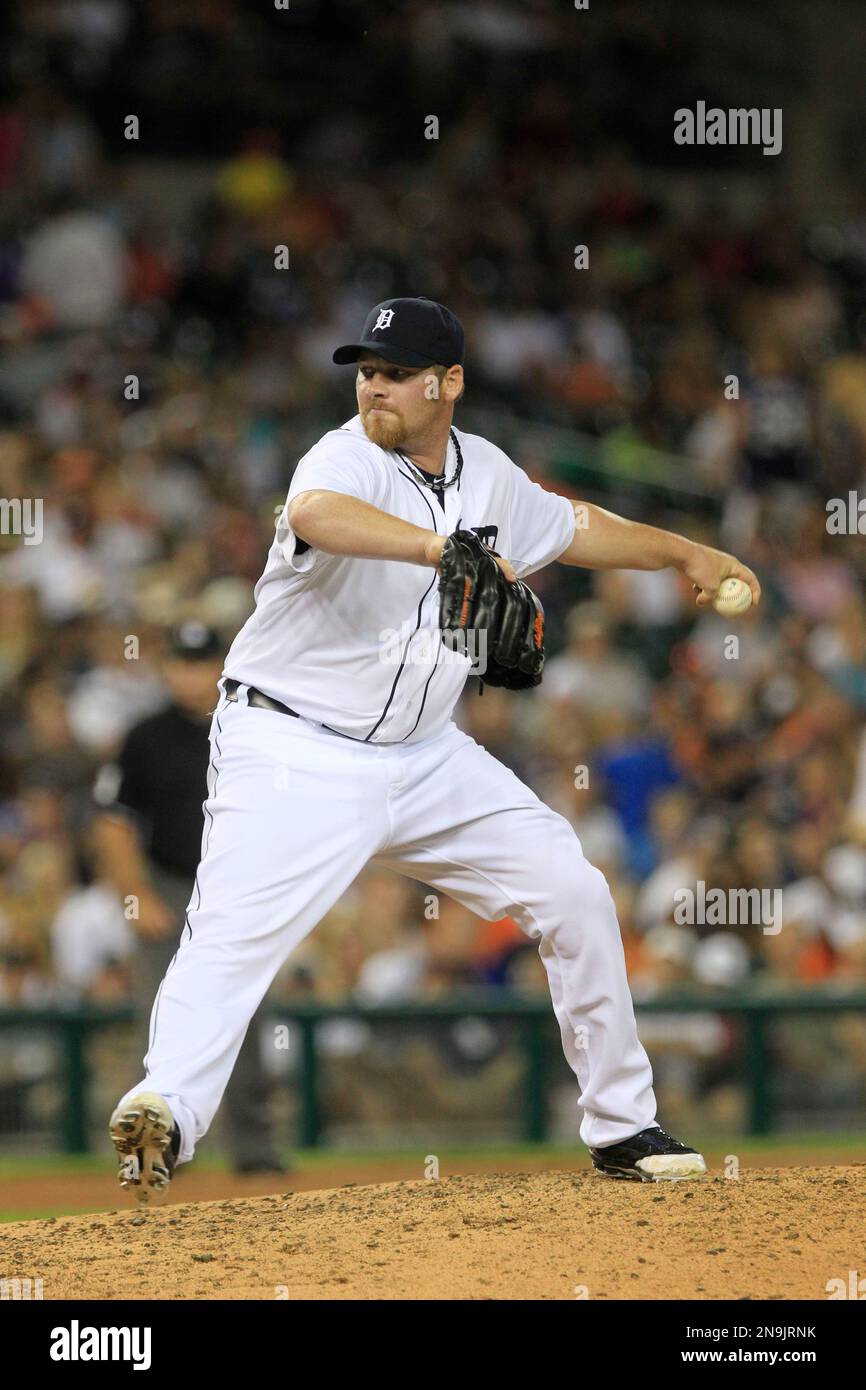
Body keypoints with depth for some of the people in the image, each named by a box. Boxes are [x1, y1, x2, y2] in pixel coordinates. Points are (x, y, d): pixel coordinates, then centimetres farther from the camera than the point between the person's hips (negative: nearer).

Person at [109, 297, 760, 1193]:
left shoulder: (485, 473, 4)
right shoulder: (347, 459, -18)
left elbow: (571, 530, 25)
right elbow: (314, 515, -43)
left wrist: (686, 554, 23)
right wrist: (443, 548, -54)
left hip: (425, 757, 7)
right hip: (295, 752, -7)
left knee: (573, 894, 6)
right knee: (234, 932, -26)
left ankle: (622, 1128, 16)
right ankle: (166, 1105, -41)